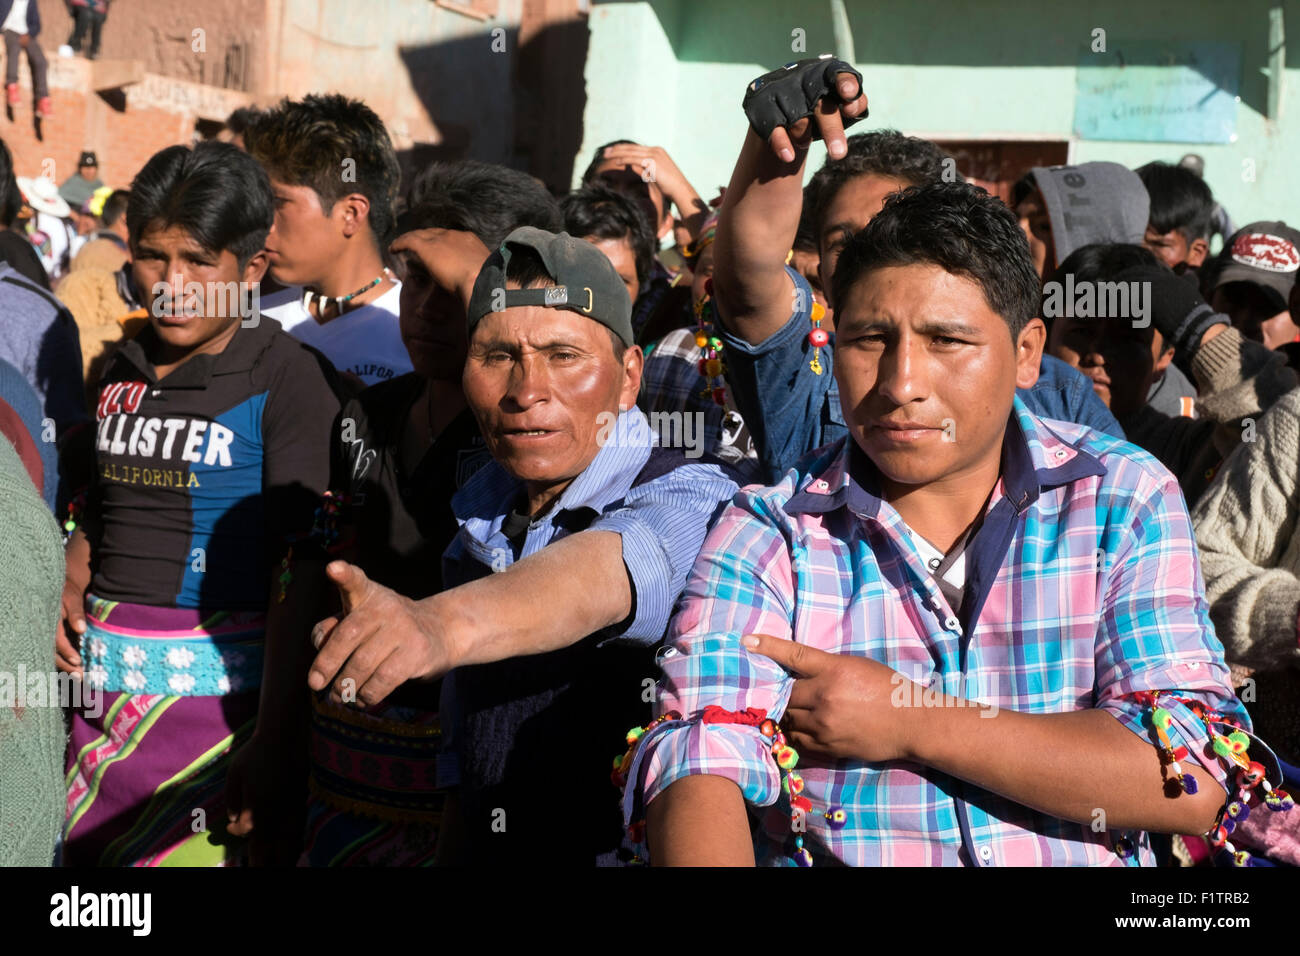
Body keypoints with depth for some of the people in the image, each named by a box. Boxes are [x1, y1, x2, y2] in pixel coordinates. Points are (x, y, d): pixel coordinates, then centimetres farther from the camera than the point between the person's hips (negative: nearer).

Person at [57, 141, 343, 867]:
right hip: (102, 678, 6)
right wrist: (67, 595, 3)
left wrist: (272, 740, -16)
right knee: (83, 849, 9)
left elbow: (300, 569, -13)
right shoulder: (126, 371, 11)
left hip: (214, 688, -6)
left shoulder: (290, 379, -9)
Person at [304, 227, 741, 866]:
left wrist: (442, 622, -50)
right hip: (480, 849, 4)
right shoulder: (480, 512, 7)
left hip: (642, 851, -4)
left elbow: (601, 576, -34)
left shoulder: (693, 502, -12)